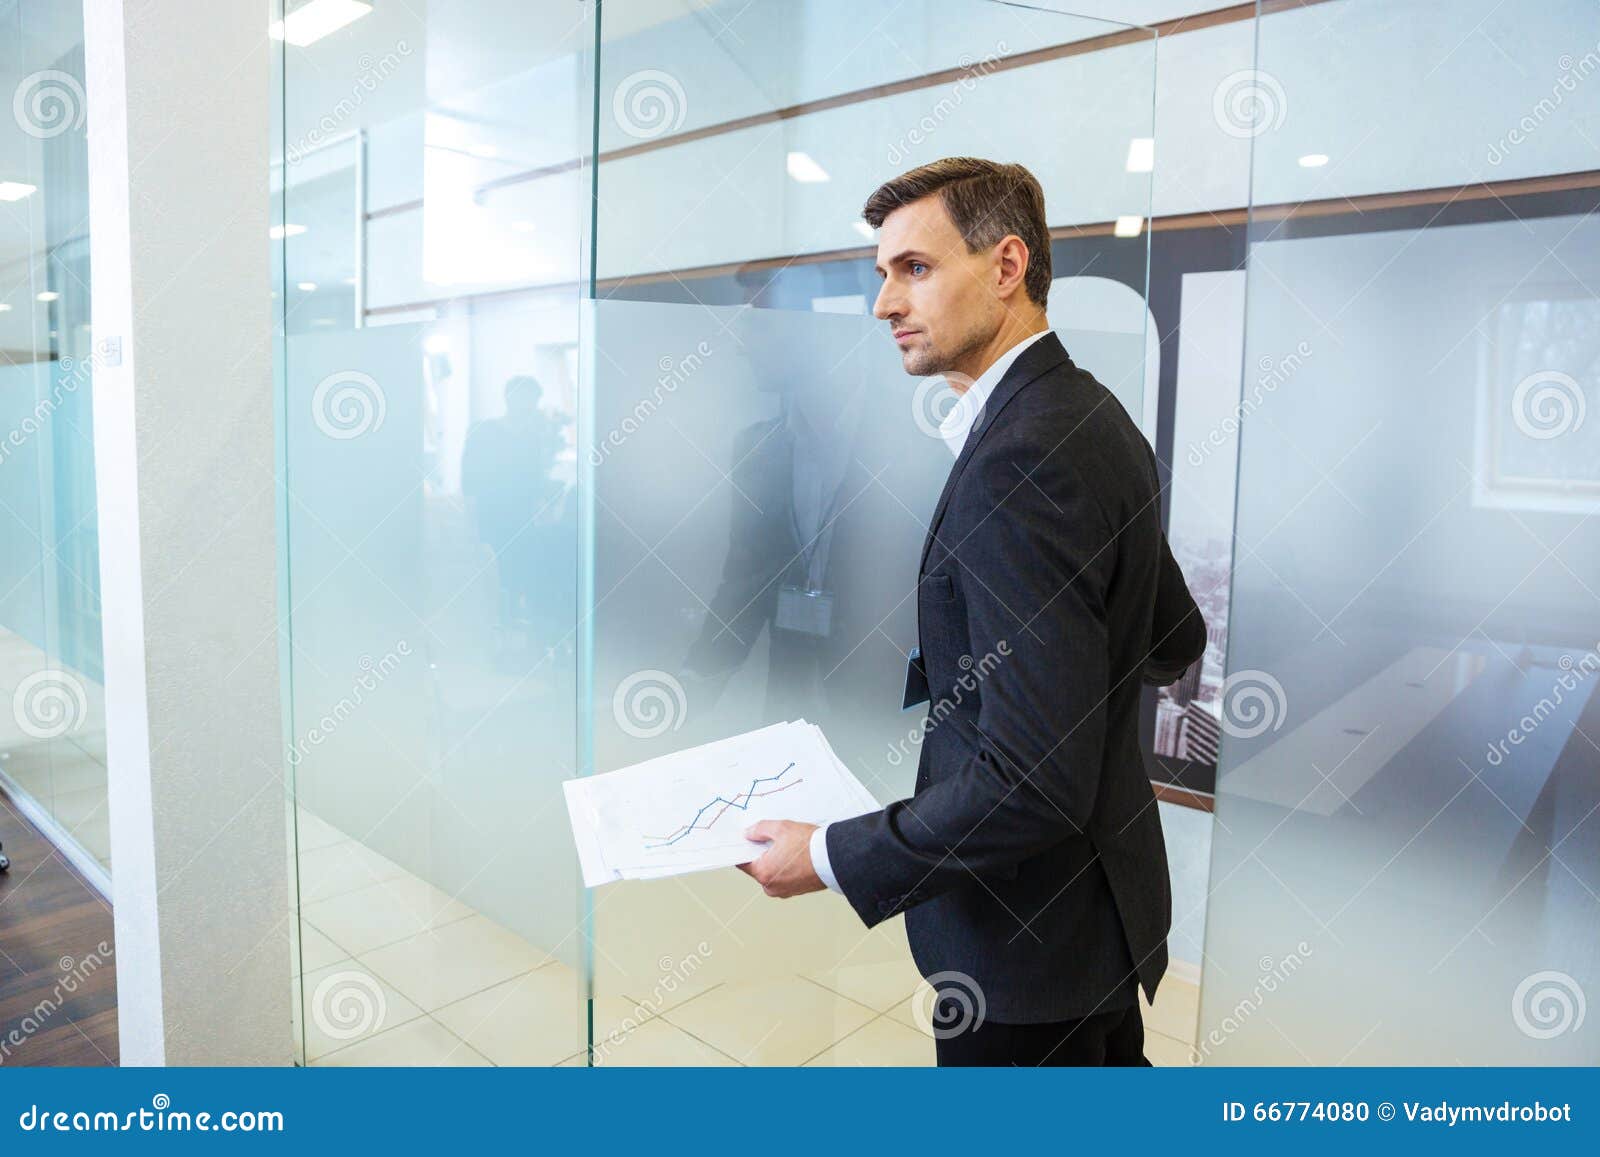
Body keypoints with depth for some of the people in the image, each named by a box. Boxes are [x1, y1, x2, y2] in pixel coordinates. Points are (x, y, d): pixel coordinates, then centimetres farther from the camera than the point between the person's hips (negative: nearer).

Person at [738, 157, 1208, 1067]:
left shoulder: (1019, 457, -28)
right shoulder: (1094, 417, 3)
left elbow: (1031, 780, -30)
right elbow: (1176, 643, 13)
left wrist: (830, 857, -19)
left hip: (1031, 948, -9)